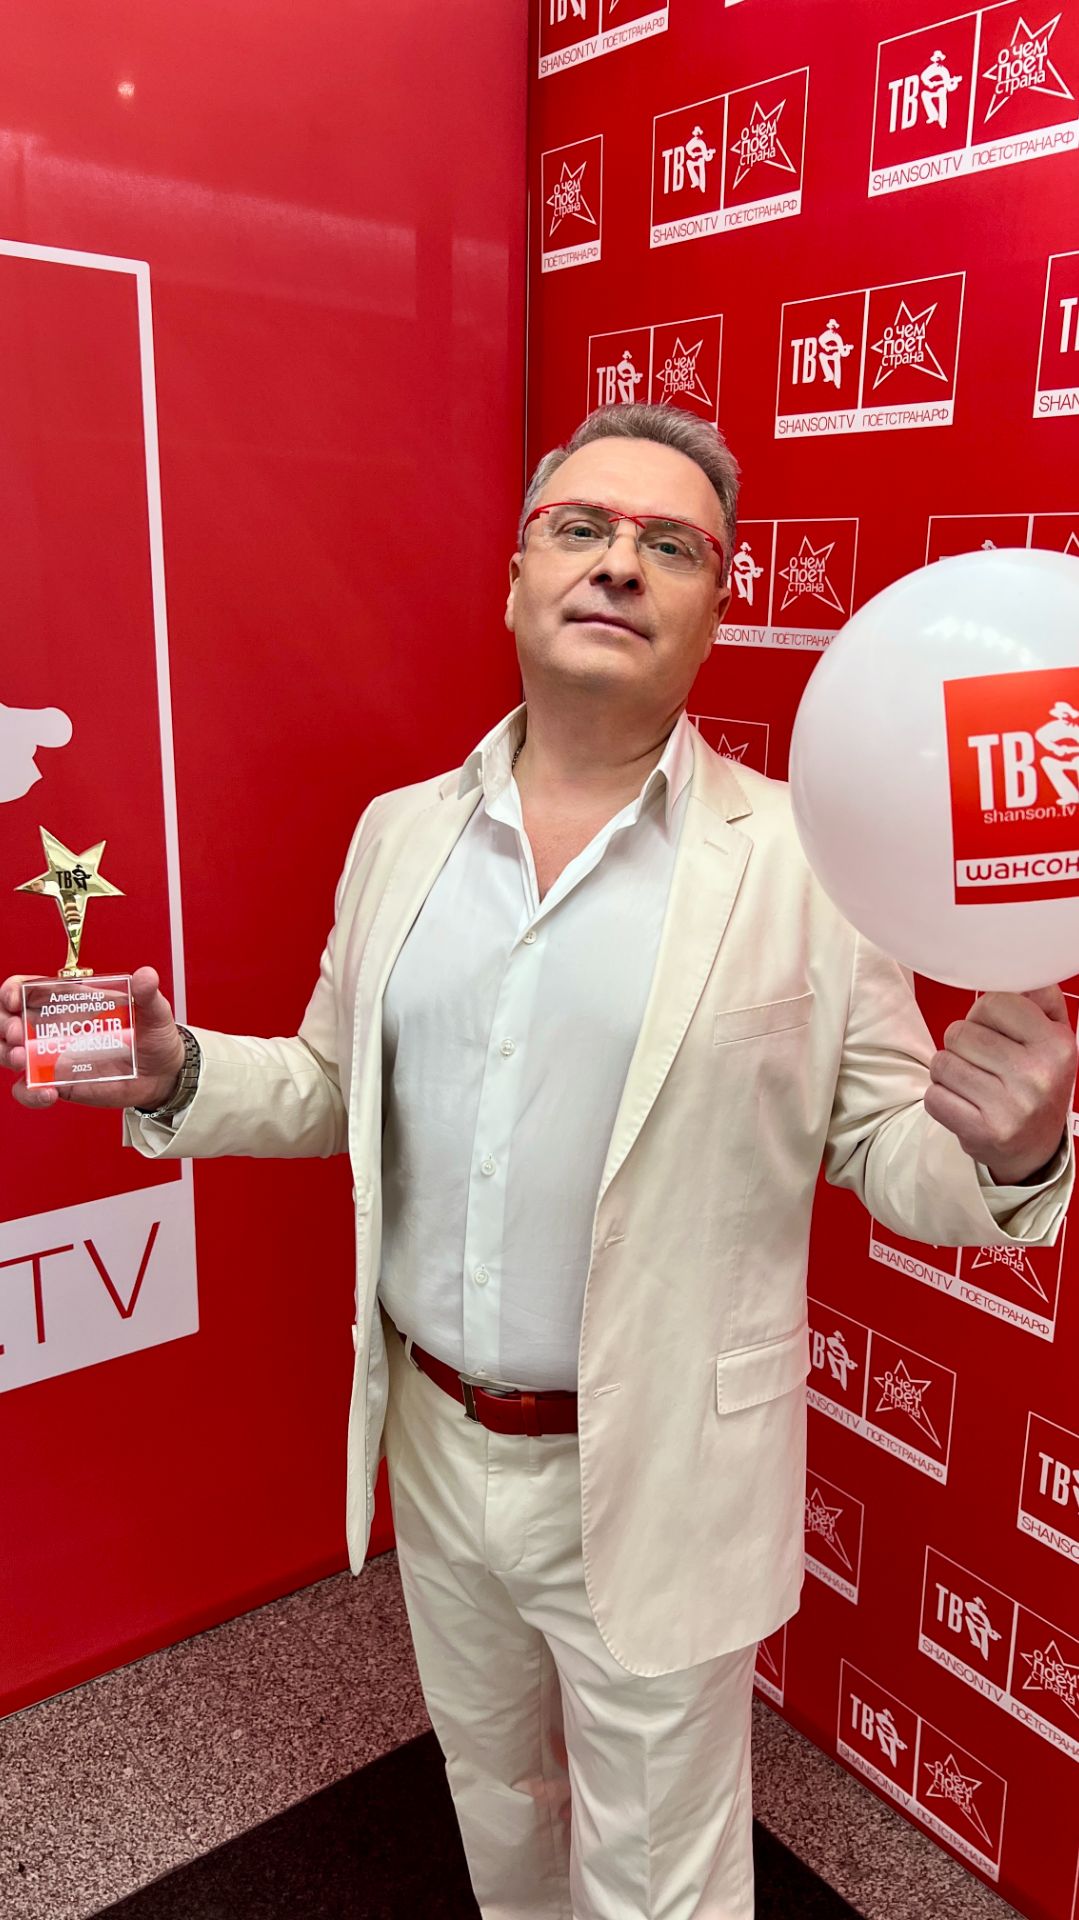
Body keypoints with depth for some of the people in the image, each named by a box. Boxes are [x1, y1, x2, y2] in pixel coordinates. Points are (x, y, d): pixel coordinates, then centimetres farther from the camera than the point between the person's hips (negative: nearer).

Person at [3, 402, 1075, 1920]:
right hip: (435, 1441, 5)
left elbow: (885, 1150, -9)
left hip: (654, 1481, -4)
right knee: (494, 1795, 31)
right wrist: (175, 1075, -8)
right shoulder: (402, 833, 0)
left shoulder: (802, 859, -14)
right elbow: (335, 1086, 9)